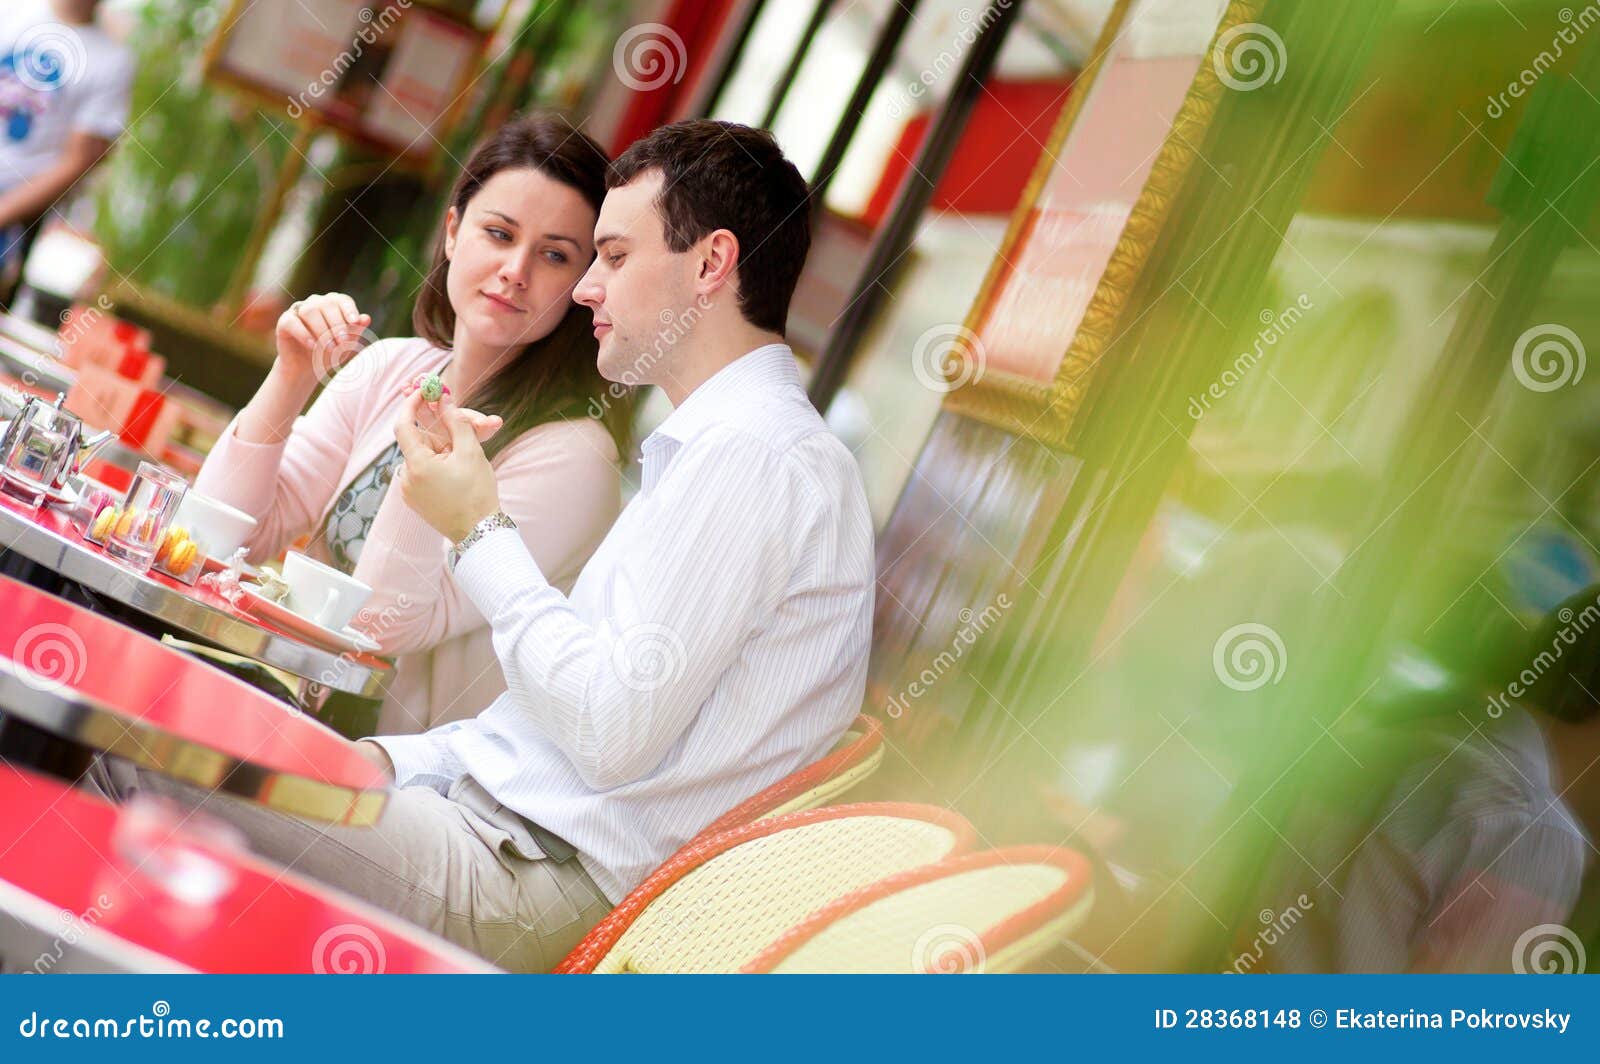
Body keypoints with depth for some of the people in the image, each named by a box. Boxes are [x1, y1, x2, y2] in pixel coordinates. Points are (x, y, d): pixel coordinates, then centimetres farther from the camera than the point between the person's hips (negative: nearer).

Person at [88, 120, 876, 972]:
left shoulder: (755, 455, -14)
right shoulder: (718, 446, 20)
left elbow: (611, 734, -21)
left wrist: (480, 532, -9)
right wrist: (392, 758, 8)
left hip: (528, 888, -10)